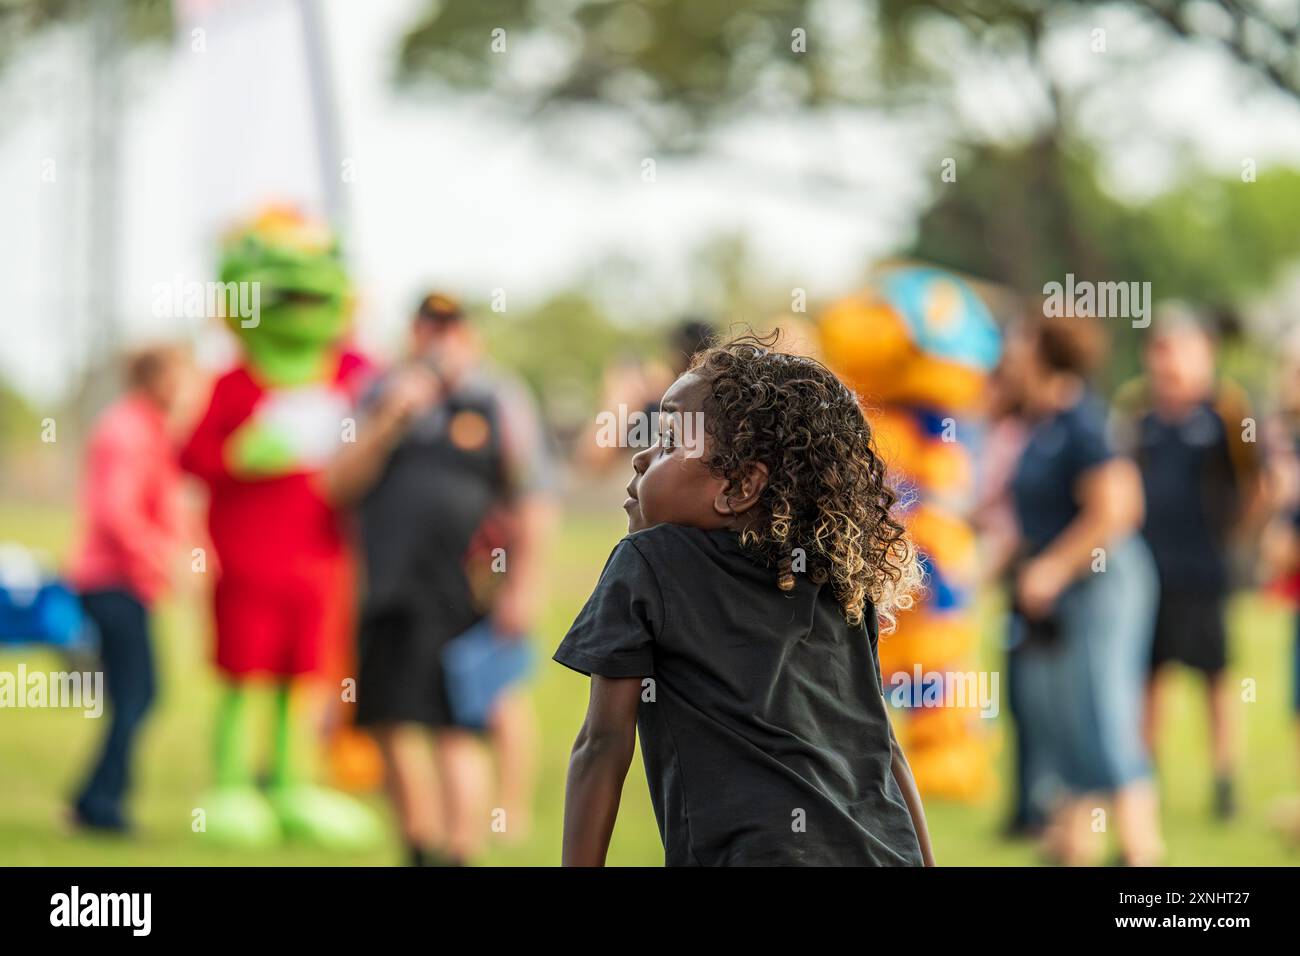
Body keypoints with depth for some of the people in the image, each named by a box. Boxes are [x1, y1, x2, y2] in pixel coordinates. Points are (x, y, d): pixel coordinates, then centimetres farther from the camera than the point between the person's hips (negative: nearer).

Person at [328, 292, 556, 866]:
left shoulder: (500, 402, 2)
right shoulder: (381, 397, 12)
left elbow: (532, 500, 1)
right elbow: (342, 484, 3)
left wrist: (522, 586, -6)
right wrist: (390, 422, -10)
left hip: (462, 591, -4)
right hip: (387, 591, 4)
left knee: (456, 731, -9)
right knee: (391, 728, 10)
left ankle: (458, 853, -8)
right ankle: (422, 849, 27)